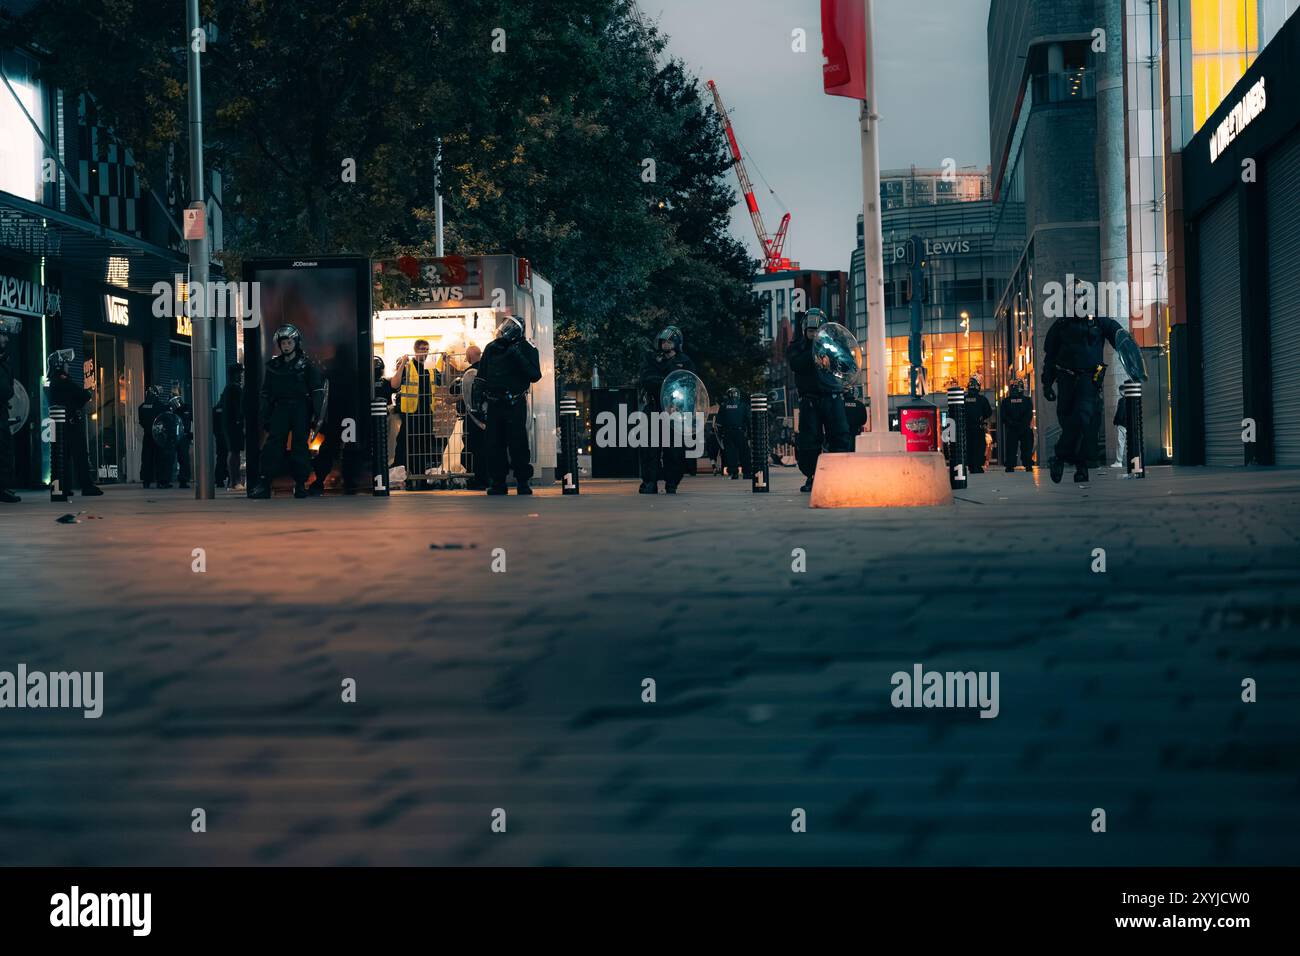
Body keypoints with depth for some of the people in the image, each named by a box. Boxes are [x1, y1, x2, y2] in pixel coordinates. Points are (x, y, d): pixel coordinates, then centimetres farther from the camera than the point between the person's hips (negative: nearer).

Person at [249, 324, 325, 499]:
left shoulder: (306, 365, 4)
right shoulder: (274, 366, 14)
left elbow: (318, 391, 0)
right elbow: (265, 393, 18)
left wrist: (316, 414, -9)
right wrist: (263, 416, 11)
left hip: (301, 409, -2)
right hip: (280, 408, 2)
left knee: (299, 446, -2)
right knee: (273, 444, -9)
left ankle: (300, 485, 5)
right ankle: (264, 484, -14)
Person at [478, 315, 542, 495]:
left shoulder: (527, 348, -2)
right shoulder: (492, 348, 10)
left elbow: (535, 375, -13)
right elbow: (481, 377, 18)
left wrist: (519, 357, -21)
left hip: (515, 405, -5)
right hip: (494, 404, 5)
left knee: (518, 444, -6)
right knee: (494, 444, 5)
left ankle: (523, 483, 2)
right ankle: (497, 483, 12)